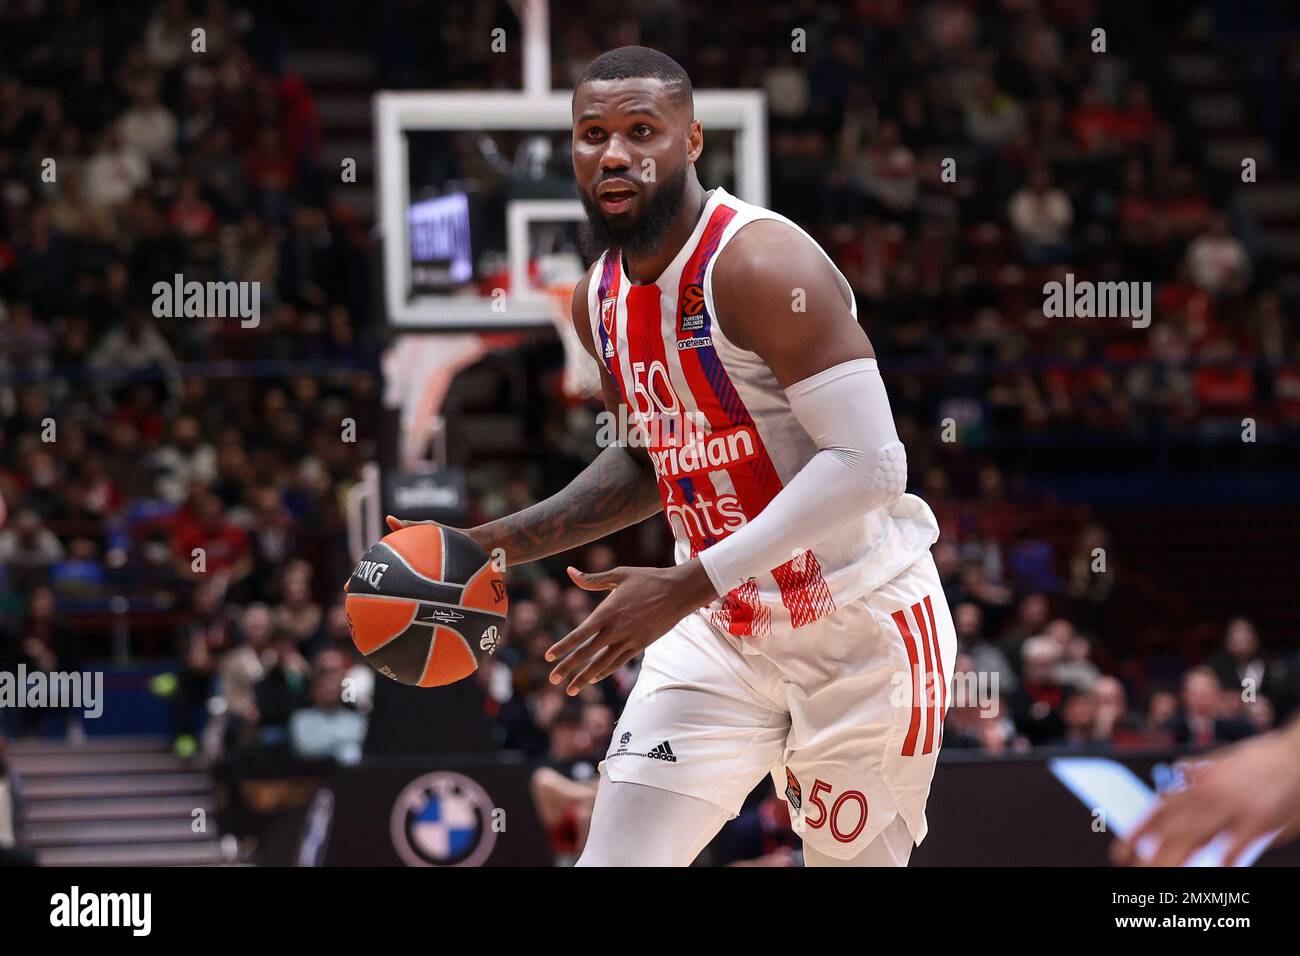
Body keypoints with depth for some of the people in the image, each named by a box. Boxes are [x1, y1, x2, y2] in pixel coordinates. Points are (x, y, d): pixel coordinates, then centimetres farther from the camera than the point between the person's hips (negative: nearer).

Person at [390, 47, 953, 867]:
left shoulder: (761, 268, -22)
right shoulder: (601, 300, 4)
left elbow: (867, 466, -28)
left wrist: (686, 587, -30)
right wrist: (496, 545, 8)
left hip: (859, 624, -6)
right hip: (722, 630, 7)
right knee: (615, 859, -4)